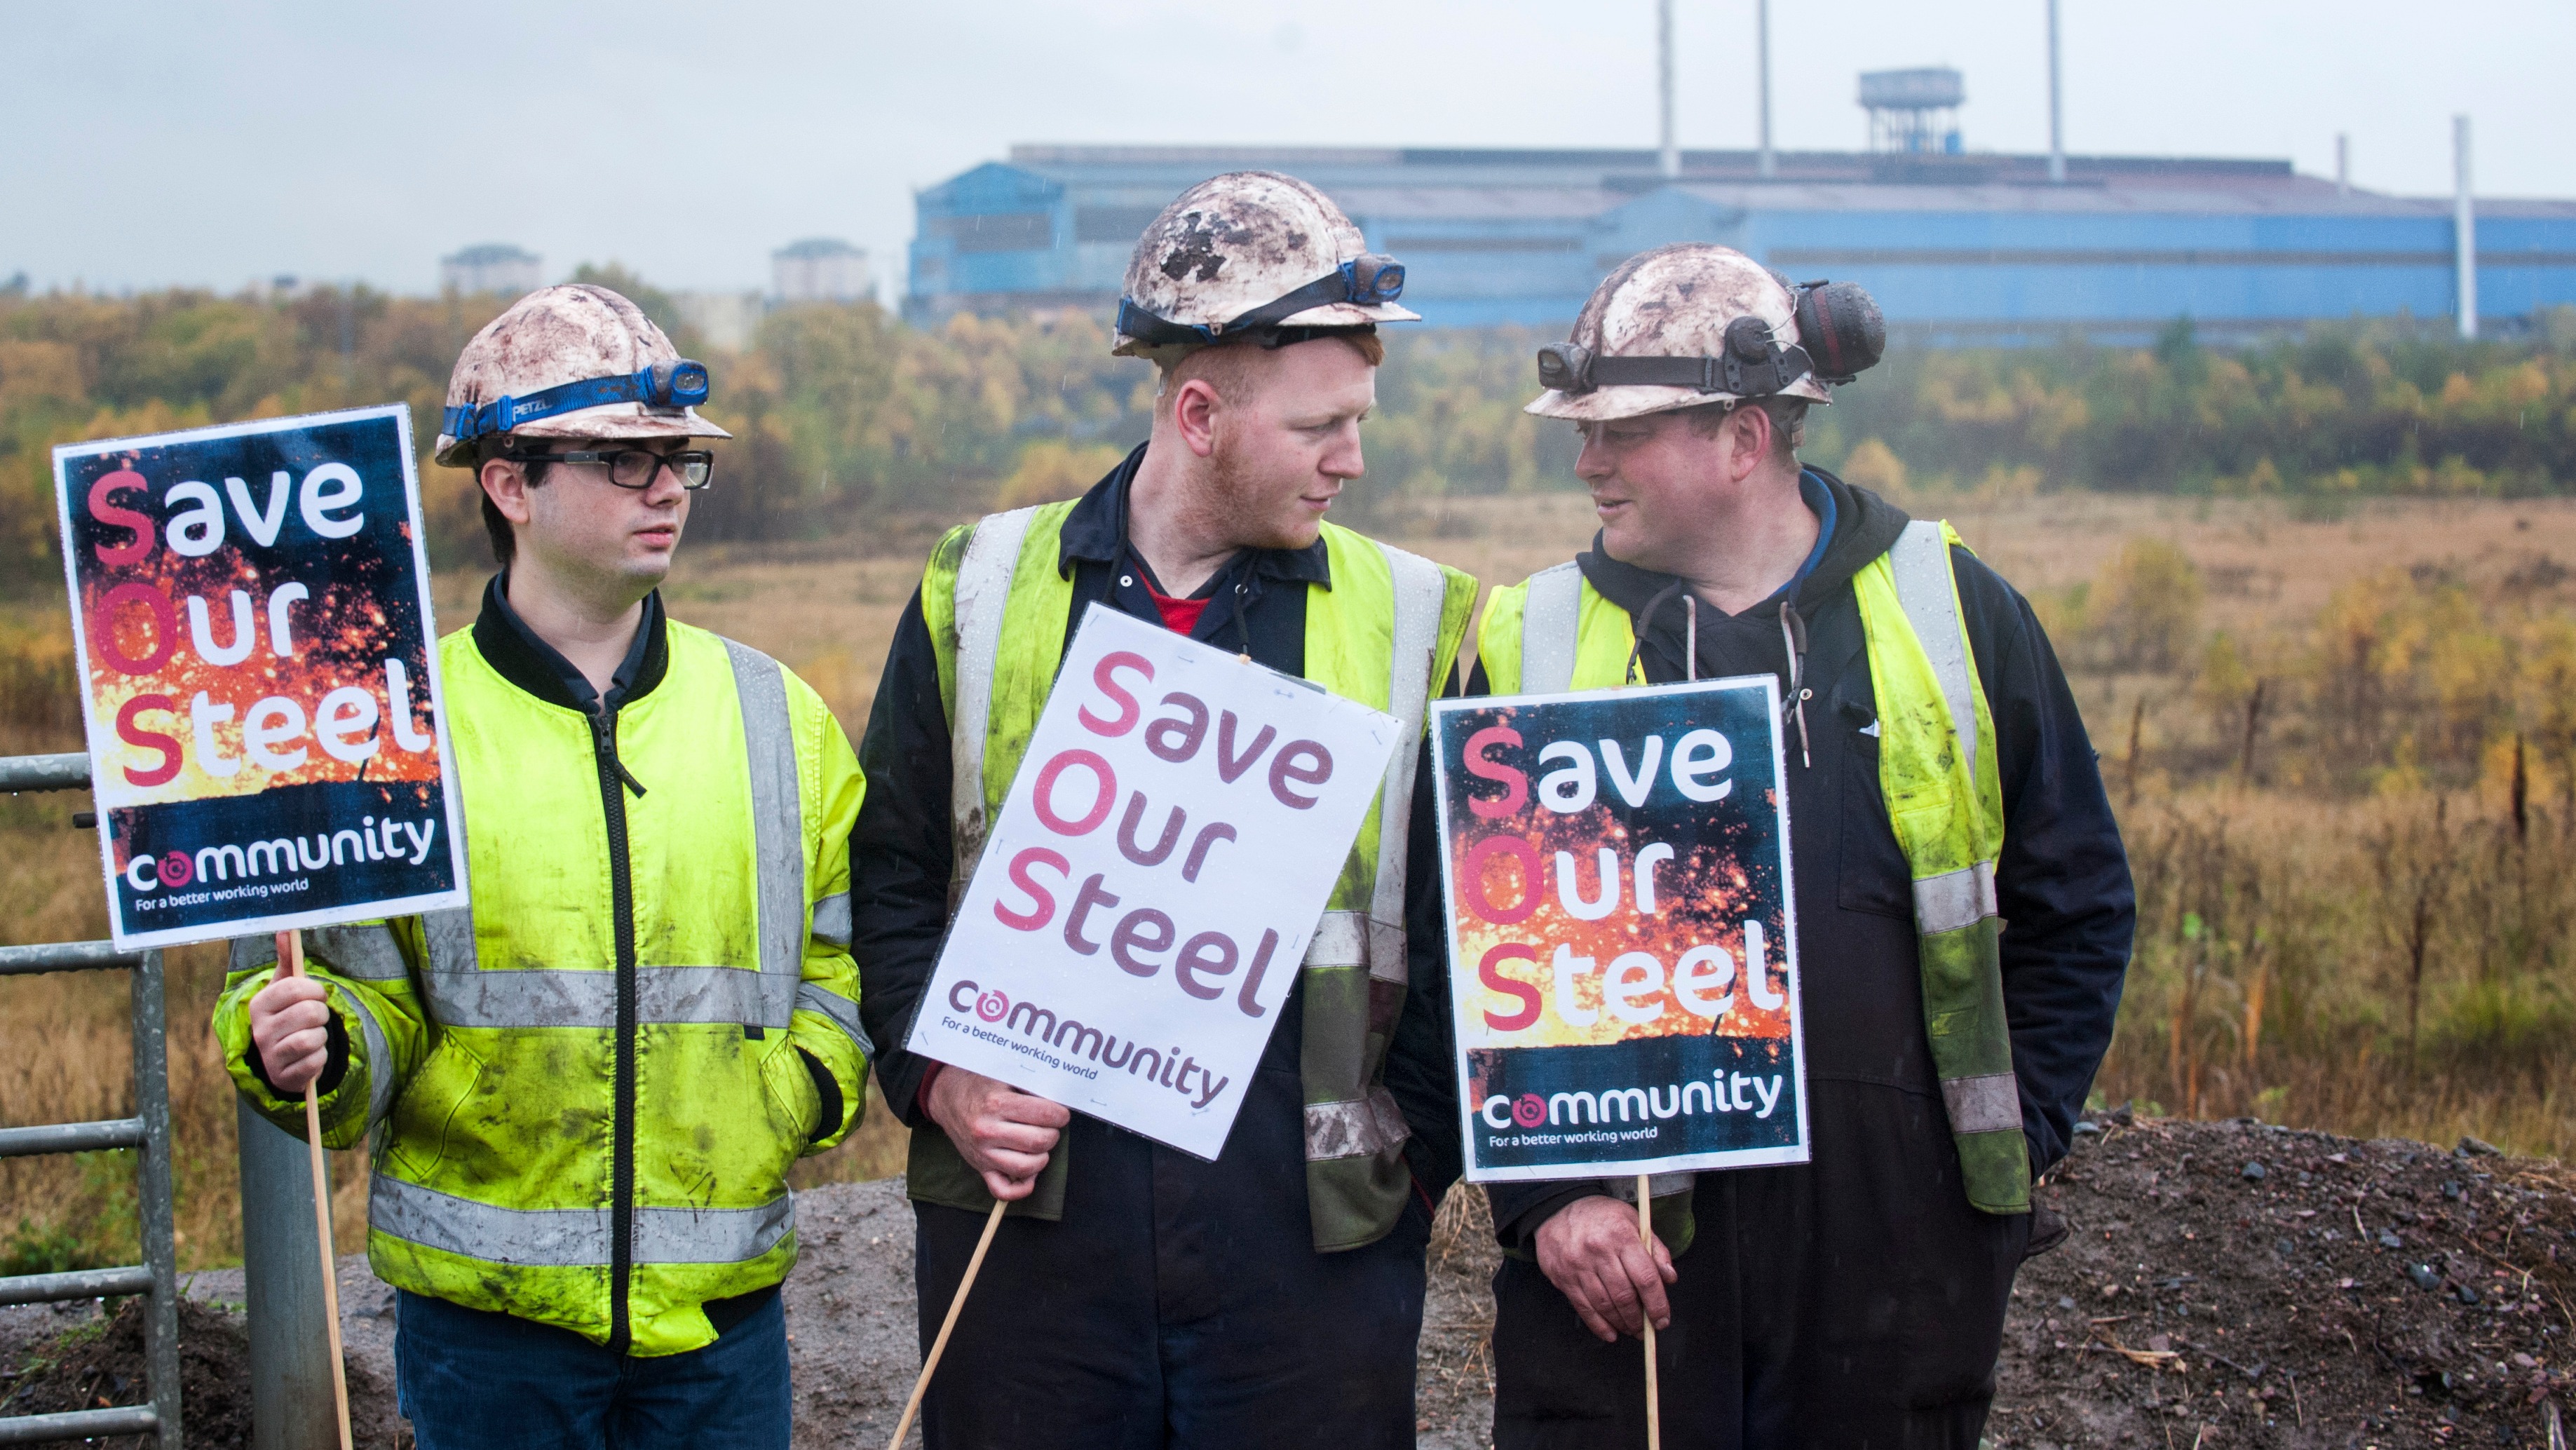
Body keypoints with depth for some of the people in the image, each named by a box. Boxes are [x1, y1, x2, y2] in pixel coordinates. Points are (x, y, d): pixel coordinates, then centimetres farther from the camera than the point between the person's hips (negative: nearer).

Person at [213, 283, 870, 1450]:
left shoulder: (776, 718, 7)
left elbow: (845, 952, 14)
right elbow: (362, 997, -1)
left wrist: (807, 1080, -3)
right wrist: (303, 1050, -21)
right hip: (487, 1310, -2)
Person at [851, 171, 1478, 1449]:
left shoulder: (1411, 621, 4)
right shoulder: (982, 592, 5)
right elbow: (891, 876, 10)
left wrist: (1413, 1150, -1)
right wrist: (938, 1080, -3)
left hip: (1309, 1243, 0)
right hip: (1029, 1224, 0)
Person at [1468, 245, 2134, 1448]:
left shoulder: (1948, 611, 3)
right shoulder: (1531, 646, 3)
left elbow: (2076, 905, 9)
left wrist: (2012, 1141, 1)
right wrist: (1545, 1192, -8)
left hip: (1897, 1248, 0)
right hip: (1618, 1258, 0)